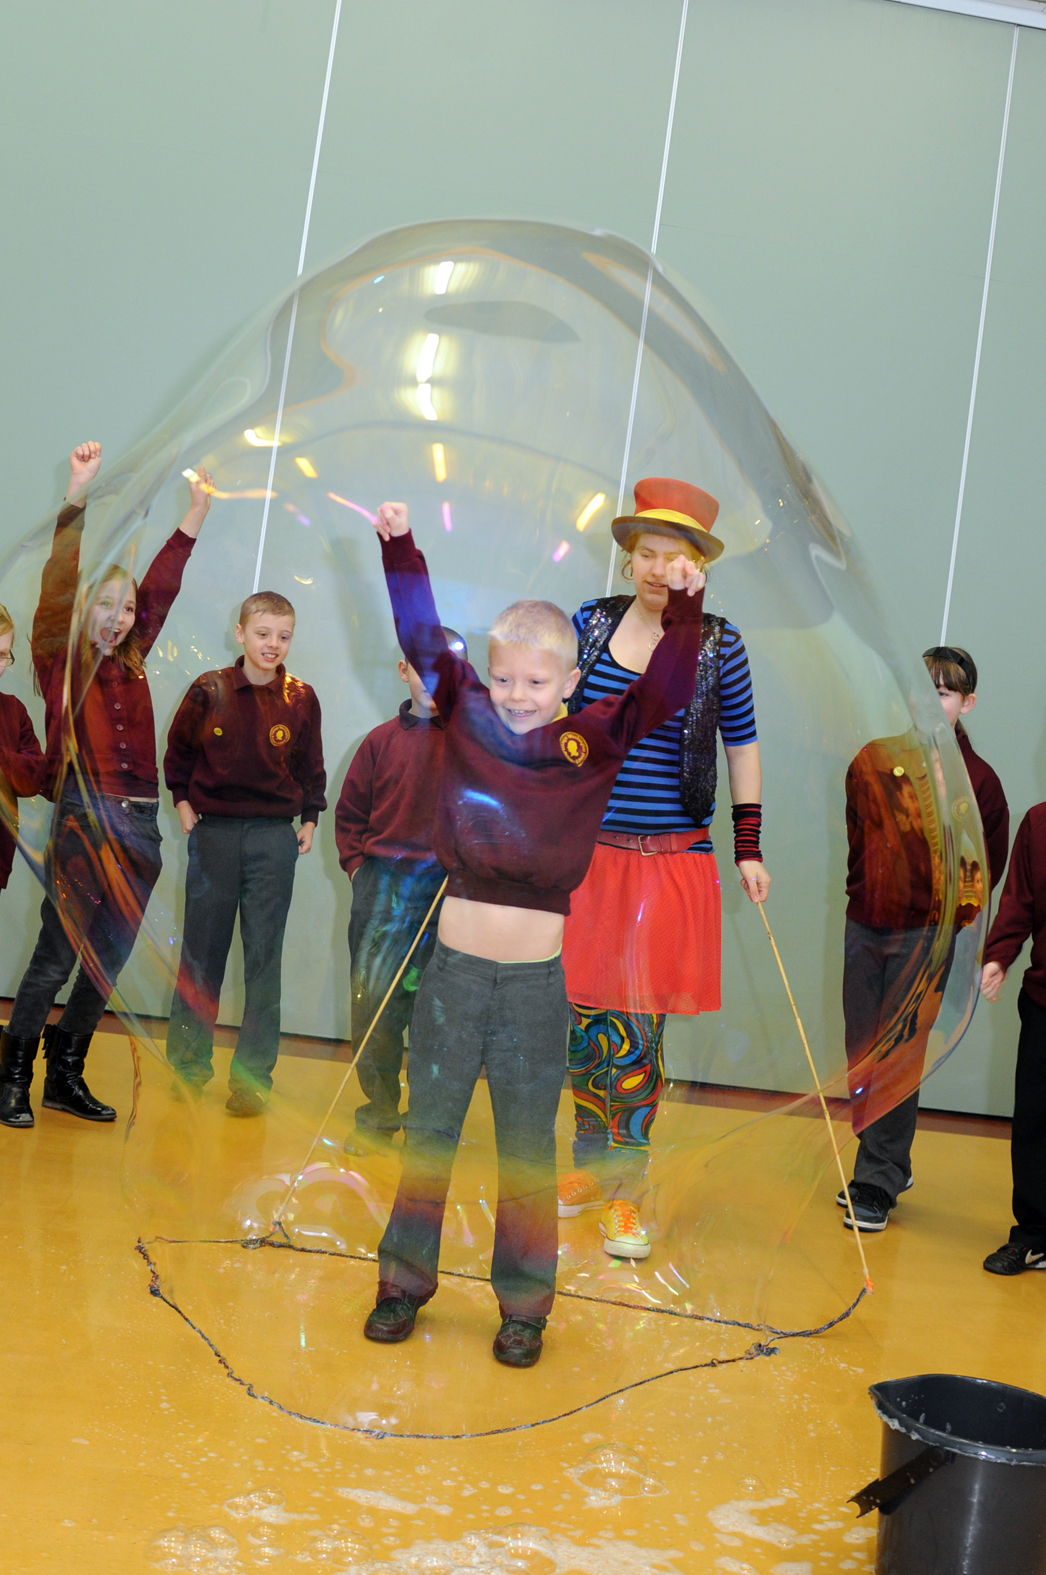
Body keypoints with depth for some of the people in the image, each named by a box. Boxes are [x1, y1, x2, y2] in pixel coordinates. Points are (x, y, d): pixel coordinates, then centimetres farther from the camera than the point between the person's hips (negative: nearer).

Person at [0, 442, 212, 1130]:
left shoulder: (132, 661, 13)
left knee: (106, 962, 10)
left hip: (140, 826, 5)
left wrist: (199, 510, 21)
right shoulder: (59, 660, 0)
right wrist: (79, 493, -13)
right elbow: (60, 579, -8)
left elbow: (162, 584, 18)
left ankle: (67, 1075, 23)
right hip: (82, 820, -5)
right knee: (57, 957, -4)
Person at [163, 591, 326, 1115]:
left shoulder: (301, 699, 1)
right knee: (201, 952, 6)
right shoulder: (209, 691, -1)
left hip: (274, 838, 0)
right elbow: (178, 752, 13)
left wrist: (309, 819, 10)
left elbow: (311, 767, 13)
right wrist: (183, 803, 6)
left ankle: (253, 1076, 8)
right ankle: (188, 1063, 21)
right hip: (213, 834, 0)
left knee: (265, 958, 1)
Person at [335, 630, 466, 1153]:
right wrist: (357, 865, 5)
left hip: (451, 887, -2)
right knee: (371, 1002, 0)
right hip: (383, 885, 2)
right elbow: (349, 813, 16)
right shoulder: (382, 741, 9)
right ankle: (379, 1114, 16)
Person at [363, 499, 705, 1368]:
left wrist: (685, 607, -24)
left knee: (528, 1147, 11)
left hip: (538, 978, -1)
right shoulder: (466, 715, 0)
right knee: (429, 1130, 14)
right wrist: (400, 547, -8)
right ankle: (406, 1278, 30)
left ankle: (525, 1302, 25)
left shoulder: (596, 739, -3)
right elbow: (422, 638, 0)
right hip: (454, 965, 1)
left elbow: (666, 691, -12)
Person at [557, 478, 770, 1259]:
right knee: (584, 1017, 8)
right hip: (584, 849, 3)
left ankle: (625, 1195, 12)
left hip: (672, 859, -2)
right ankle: (594, 1166, 27)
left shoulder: (719, 644, -2)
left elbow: (742, 744, 7)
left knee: (637, 1028, -2)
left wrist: (750, 849, 4)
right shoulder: (592, 622, 3)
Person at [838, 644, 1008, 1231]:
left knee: (898, 1061, -4)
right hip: (864, 928, 4)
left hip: (925, 936, -4)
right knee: (863, 1056, 10)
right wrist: (864, 896, 14)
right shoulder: (874, 760, 4)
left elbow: (988, 867, 5)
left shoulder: (976, 779, -5)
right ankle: (891, 1166, 25)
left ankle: (876, 1184, 4)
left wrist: (950, 913, -1)